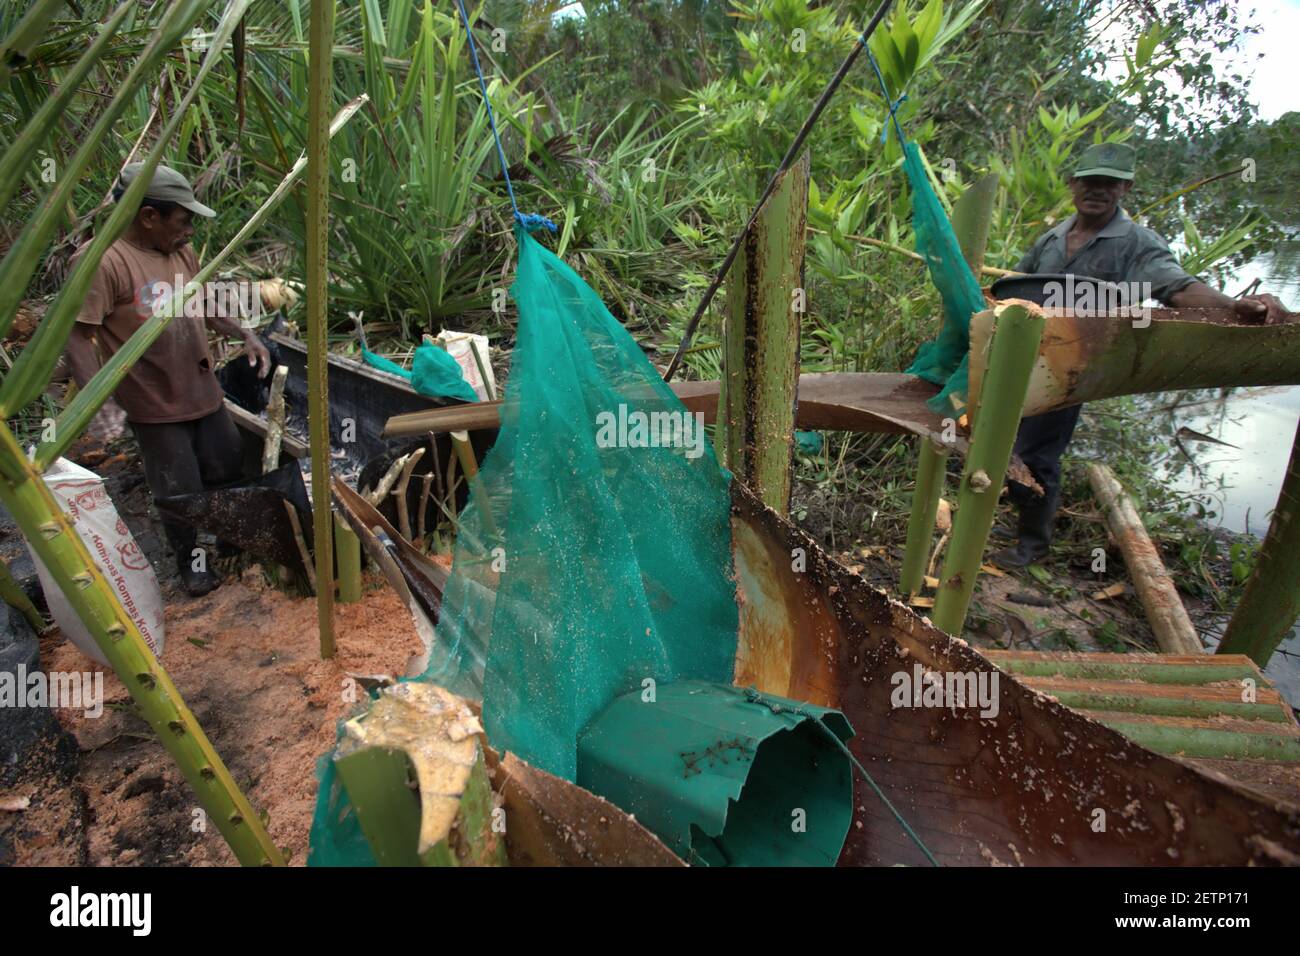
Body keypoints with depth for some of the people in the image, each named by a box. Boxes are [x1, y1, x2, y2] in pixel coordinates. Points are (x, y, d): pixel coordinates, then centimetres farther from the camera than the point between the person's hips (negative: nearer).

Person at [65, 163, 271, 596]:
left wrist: (246, 336, 2)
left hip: (204, 393, 6)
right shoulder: (102, 262, -20)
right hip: (155, 405, -6)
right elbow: (78, 336, -20)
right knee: (180, 490, 8)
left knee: (229, 471, 19)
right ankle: (191, 557, 33)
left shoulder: (181, 251, 3)